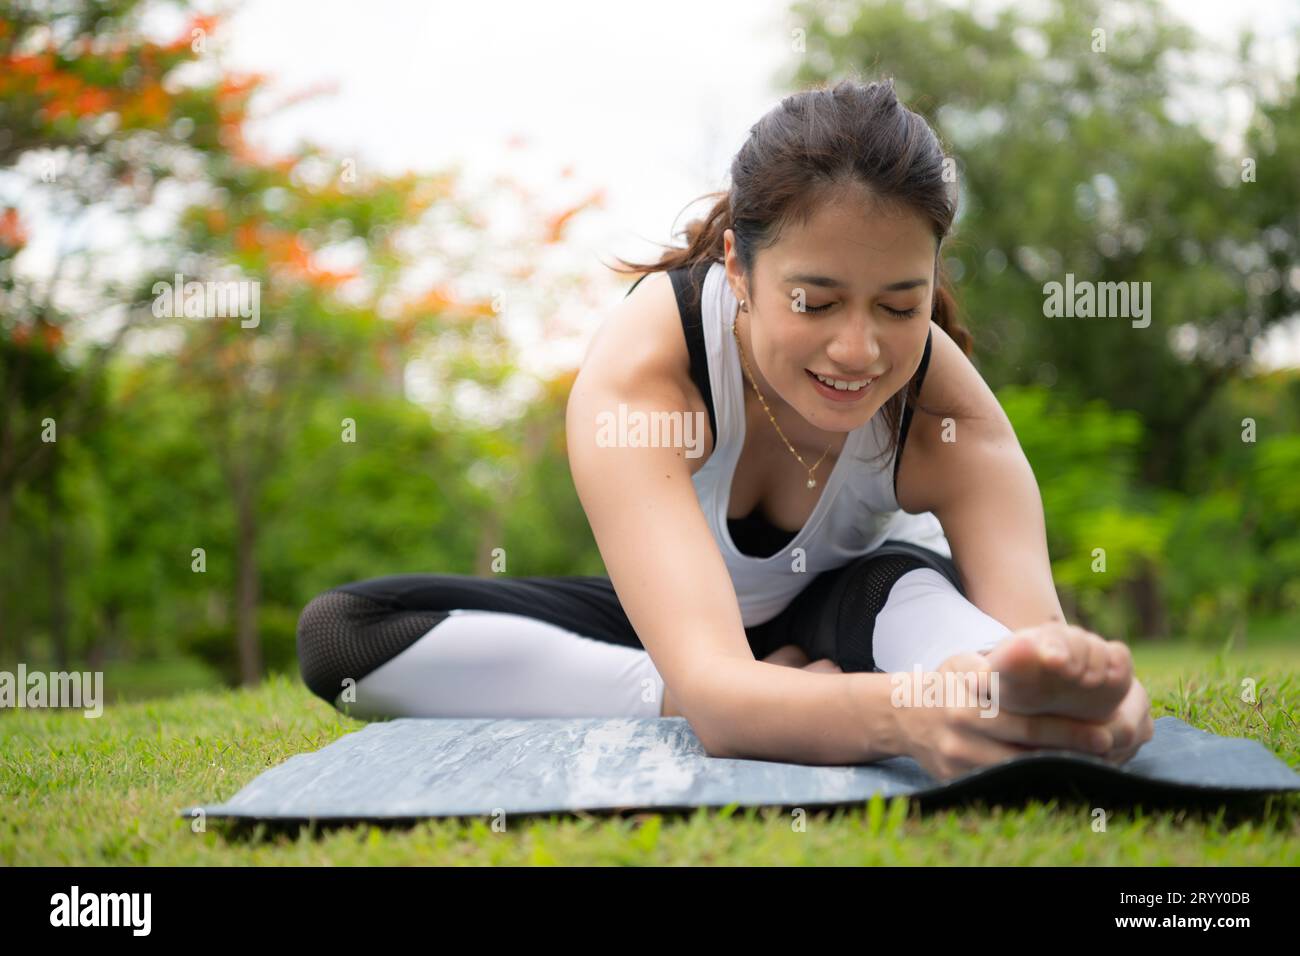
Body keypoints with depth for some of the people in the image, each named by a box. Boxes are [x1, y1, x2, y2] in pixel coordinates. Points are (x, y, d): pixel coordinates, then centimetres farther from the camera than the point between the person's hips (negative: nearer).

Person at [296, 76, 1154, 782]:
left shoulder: (949, 414, -29)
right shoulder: (638, 367, -36)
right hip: (682, 619, 2)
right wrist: (899, 712, -71)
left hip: (850, 613, -1)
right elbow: (714, 685, -49)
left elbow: (1029, 623, -44)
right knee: (340, 633, -23)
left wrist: (1078, 690, -70)